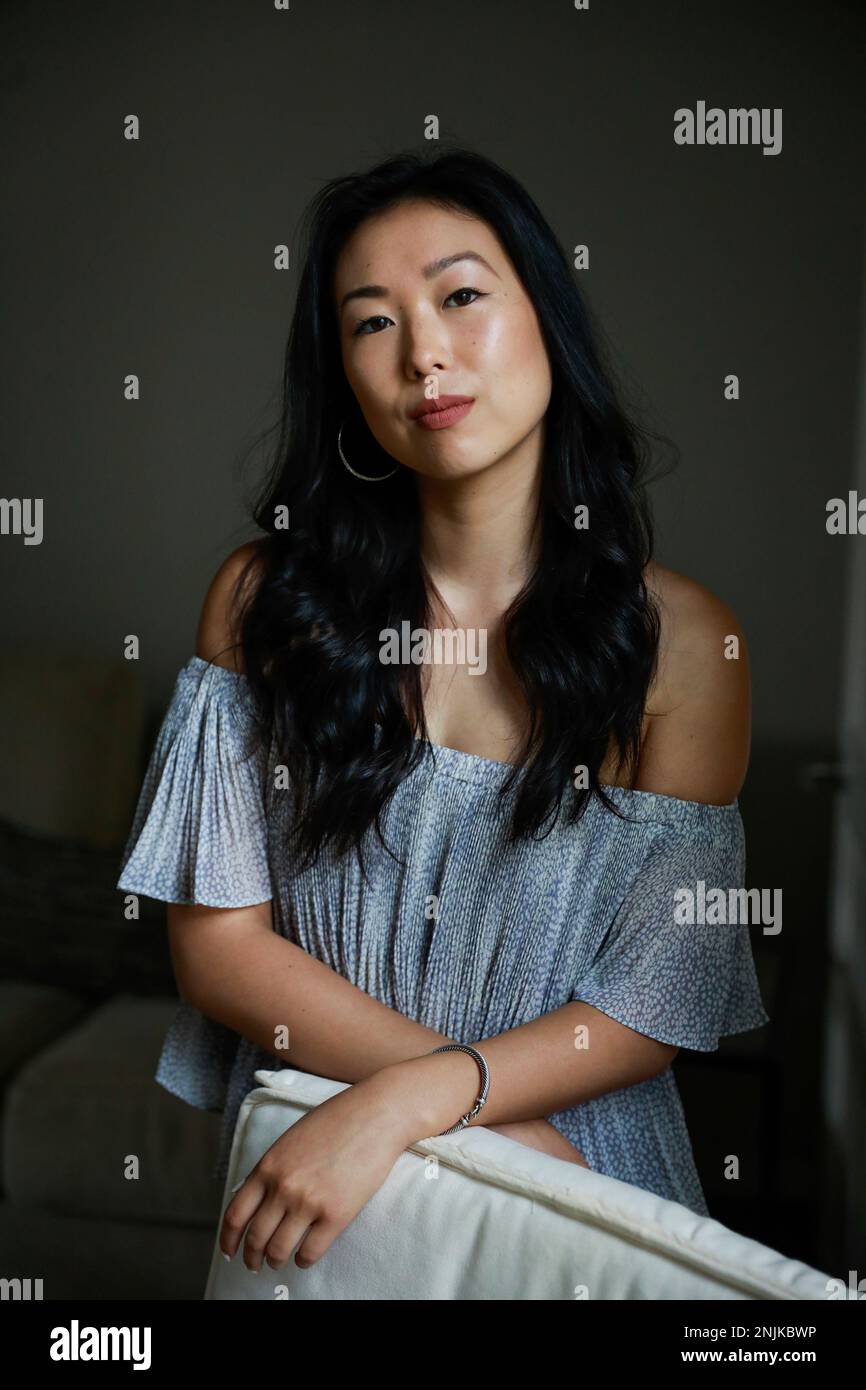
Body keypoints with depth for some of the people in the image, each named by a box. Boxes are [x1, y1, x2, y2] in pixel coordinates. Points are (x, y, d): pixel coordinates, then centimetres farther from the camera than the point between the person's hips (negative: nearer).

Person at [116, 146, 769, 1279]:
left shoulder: (683, 638, -14)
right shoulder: (266, 599, -10)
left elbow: (655, 1008, -12)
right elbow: (218, 942, -11)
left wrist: (402, 1105, -27)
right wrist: (499, 1123, -20)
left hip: (579, 1159, 0)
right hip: (307, 1146, 1)